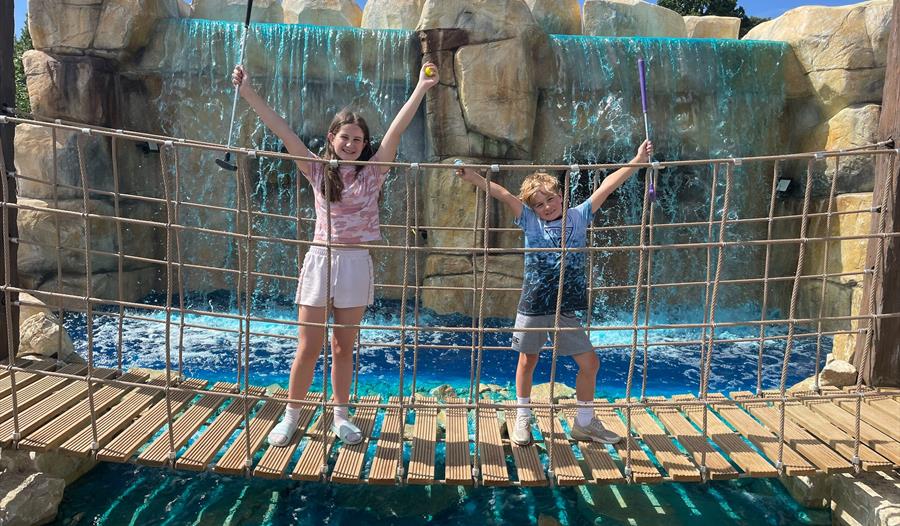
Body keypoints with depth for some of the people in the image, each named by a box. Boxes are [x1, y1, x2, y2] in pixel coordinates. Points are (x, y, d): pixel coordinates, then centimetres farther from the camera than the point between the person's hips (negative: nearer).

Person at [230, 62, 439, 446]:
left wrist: (421, 88, -15)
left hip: (356, 264, 0)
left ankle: (340, 415, 27)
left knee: (344, 348, 11)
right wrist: (247, 92, -10)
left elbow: (397, 129, -8)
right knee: (308, 349, 4)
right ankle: (291, 417, 21)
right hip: (320, 260, 0)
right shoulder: (318, 170, 2)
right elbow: (281, 129, -4)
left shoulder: (372, 172, 2)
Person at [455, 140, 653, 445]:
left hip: (566, 309, 2)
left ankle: (584, 423, 26)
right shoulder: (530, 221, -2)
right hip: (533, 305, -2)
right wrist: (474, 178, -22)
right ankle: (523, 420, 32)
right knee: (527, 361, 10)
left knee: (589, 363, 5)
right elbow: (502, 194, -11)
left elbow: (607, 187, 0)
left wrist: (637, 161, -1)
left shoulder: (579, 217, 2)